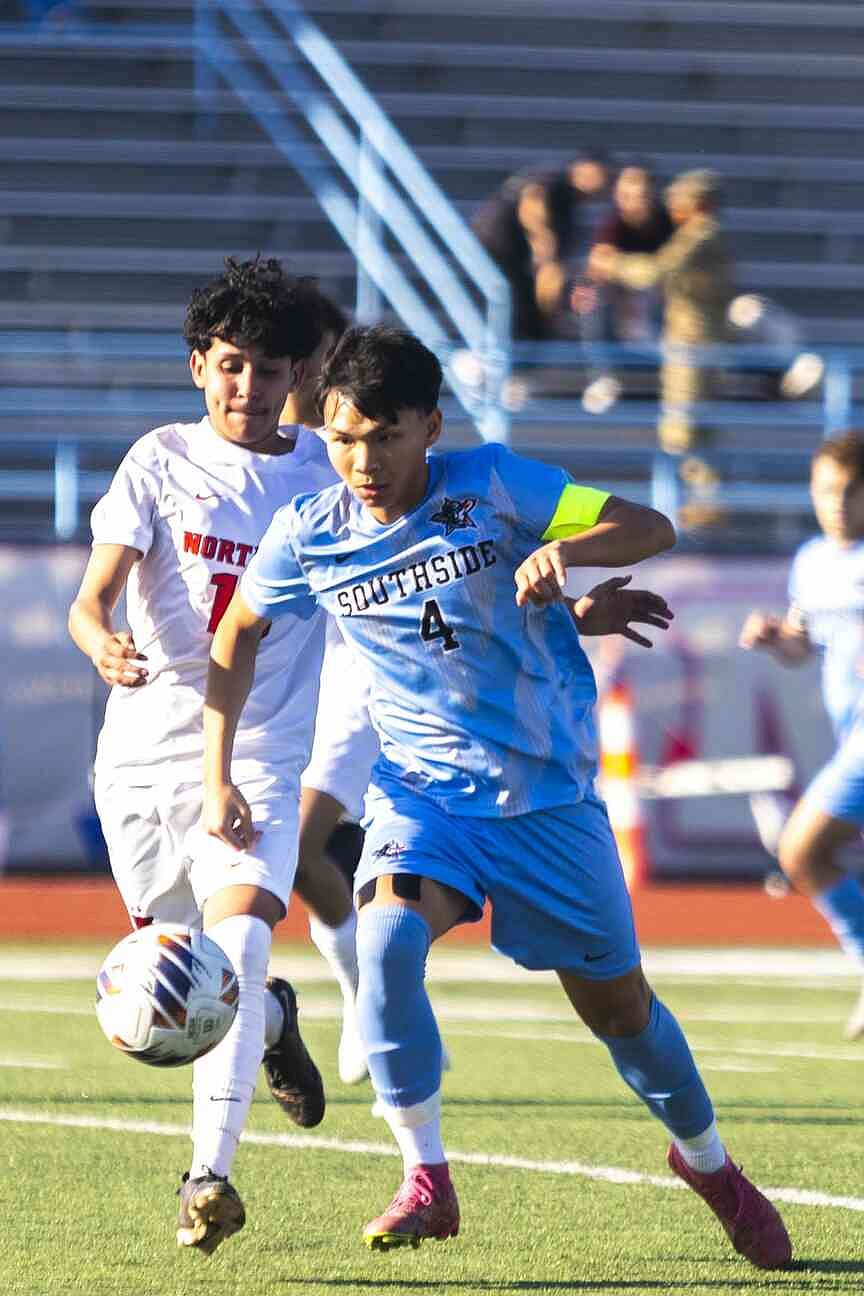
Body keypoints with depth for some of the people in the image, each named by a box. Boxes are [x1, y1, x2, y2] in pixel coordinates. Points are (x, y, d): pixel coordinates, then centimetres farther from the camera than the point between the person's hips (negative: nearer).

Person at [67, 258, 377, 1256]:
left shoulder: (327, 488, 4)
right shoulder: (161, 461, 0)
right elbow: (92, 595, -8)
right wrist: (104, 644, -30)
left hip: (261, 760, -1)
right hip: (144, 751, 1)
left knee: (238, 943, -24)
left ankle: (209, 1175, -26)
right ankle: (272, 1021, 44)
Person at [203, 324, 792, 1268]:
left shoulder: (491, 484, -13)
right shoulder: (308, 536, -7)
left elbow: (651, 528, -13)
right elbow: (236, 637, 11)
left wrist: (564, 552, -33)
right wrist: (217, 775, 4)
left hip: (550, 793, -1)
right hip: (422, 794, 1)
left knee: (616, 1002, 8)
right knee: (387, 941, -29)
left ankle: (707, 1162, 36)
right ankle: (426, 1180, -17)